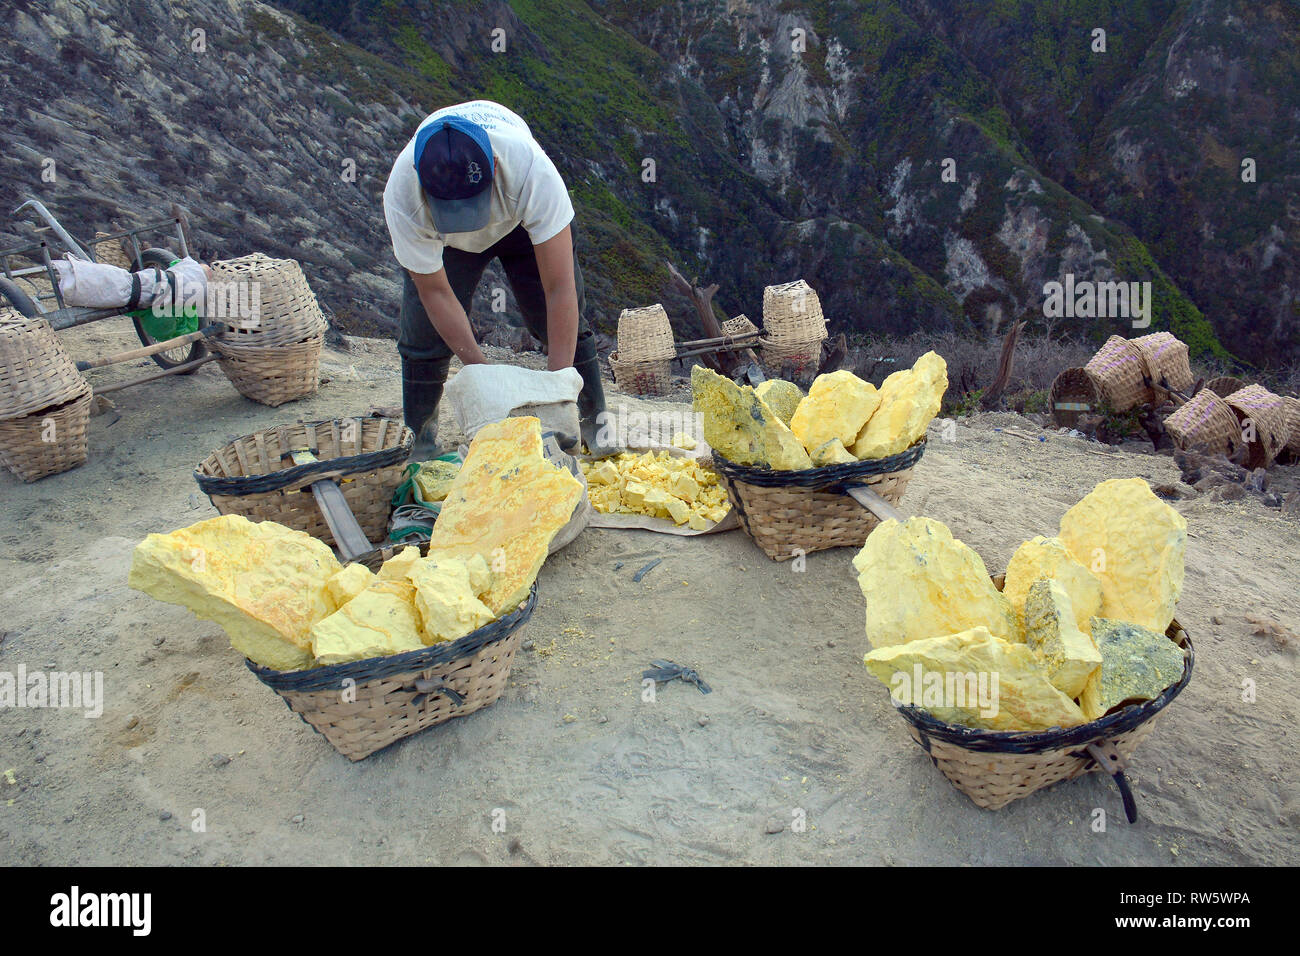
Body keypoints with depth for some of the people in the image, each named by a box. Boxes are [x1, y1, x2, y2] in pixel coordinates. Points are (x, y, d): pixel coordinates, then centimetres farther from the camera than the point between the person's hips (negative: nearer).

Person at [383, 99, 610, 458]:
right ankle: (422, 438, 15)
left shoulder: (533, 171, -46)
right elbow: (435, 292, -26)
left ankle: (593, 422, 13)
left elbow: (560, 288, -43)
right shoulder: (402, 197, -40)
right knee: (424, 334, -8)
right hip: (443, 239, 1)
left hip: (522, 217, 0)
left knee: (567, 322, -8)